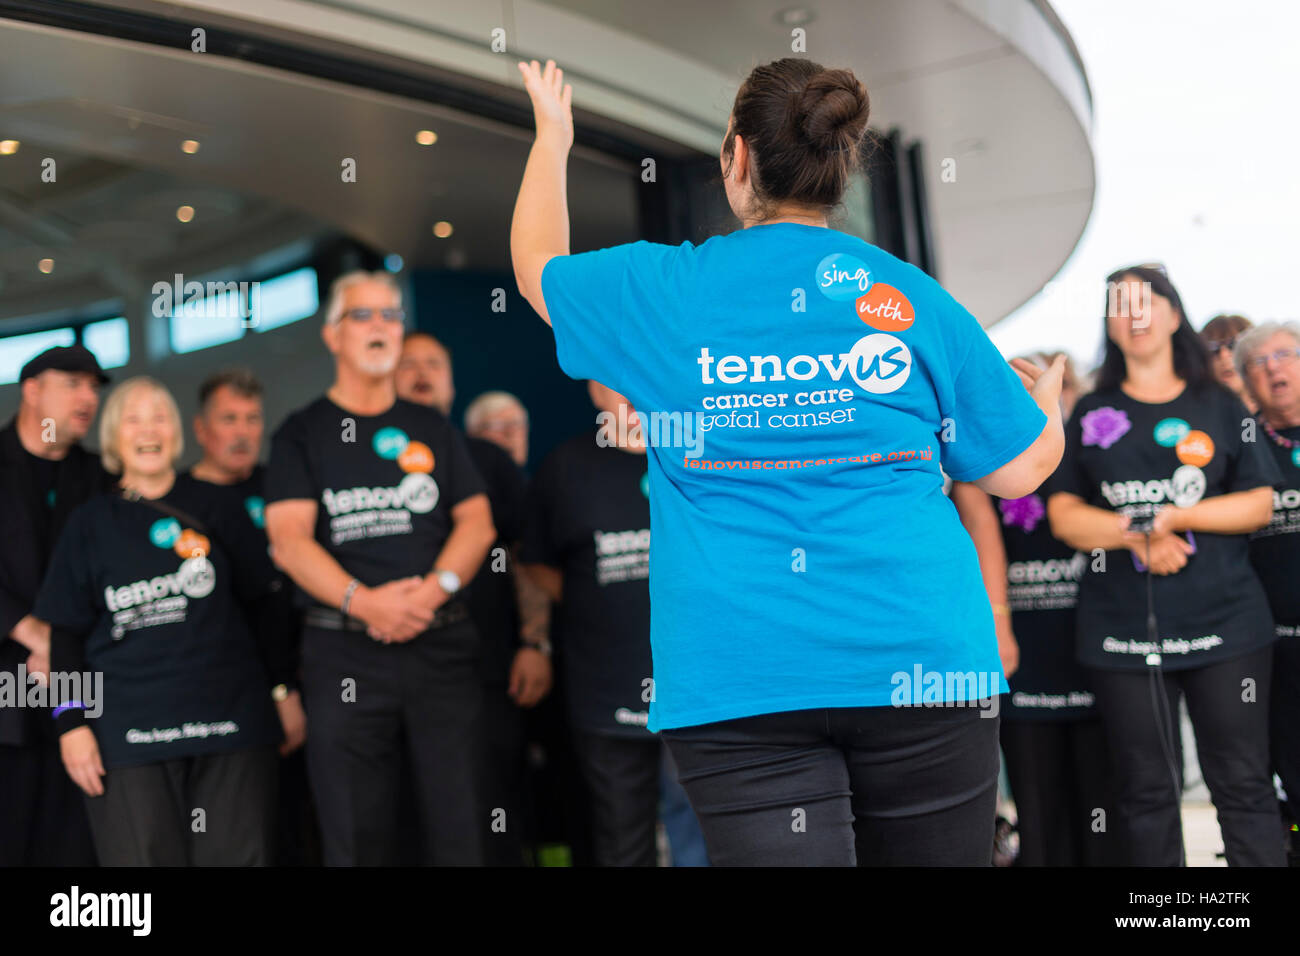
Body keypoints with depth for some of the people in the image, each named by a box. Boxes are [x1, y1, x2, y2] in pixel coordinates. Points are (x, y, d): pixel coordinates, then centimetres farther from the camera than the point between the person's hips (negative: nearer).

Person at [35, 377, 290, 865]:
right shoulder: (89, 524, 8)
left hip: (229, 721, 1)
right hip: (128, 733, -1)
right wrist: (72, 721, -2)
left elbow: (264, 605, 12)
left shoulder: (215, 512, 10)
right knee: (146, 857, -1)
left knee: (236, 857, 1)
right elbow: (66, 631, 7)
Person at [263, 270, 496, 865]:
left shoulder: (432, 430, 17)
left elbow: (477, 522, 9)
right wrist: (364, 601, -17)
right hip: (345, 653, -2)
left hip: (442, 645, 2)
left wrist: (435, 588, -11)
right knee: (356, 837, 0)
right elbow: (289, 540, -3)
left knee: (457, 827, -1)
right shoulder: (303, 434, 9)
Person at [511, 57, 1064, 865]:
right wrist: (1051, 401, 33)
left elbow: (538, 270, 24)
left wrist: (551, 140, 41)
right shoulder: (914, 299, 5)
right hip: (919, 660, 1)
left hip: (737, 678, -1)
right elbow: (1018, 470, 9)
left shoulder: (664, 289, 3)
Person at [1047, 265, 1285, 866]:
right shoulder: (1092, 413, 11)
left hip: (1223, 622, -1)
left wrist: (1175, 516, -11)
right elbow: (1063, 514, 4)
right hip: (1122, 630, 1)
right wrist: (1137, 536, -12)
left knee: (1242, 783, -2)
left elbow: (1259, 503, 3)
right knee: (1145, 792, 6)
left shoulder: (1220, 407, 10)